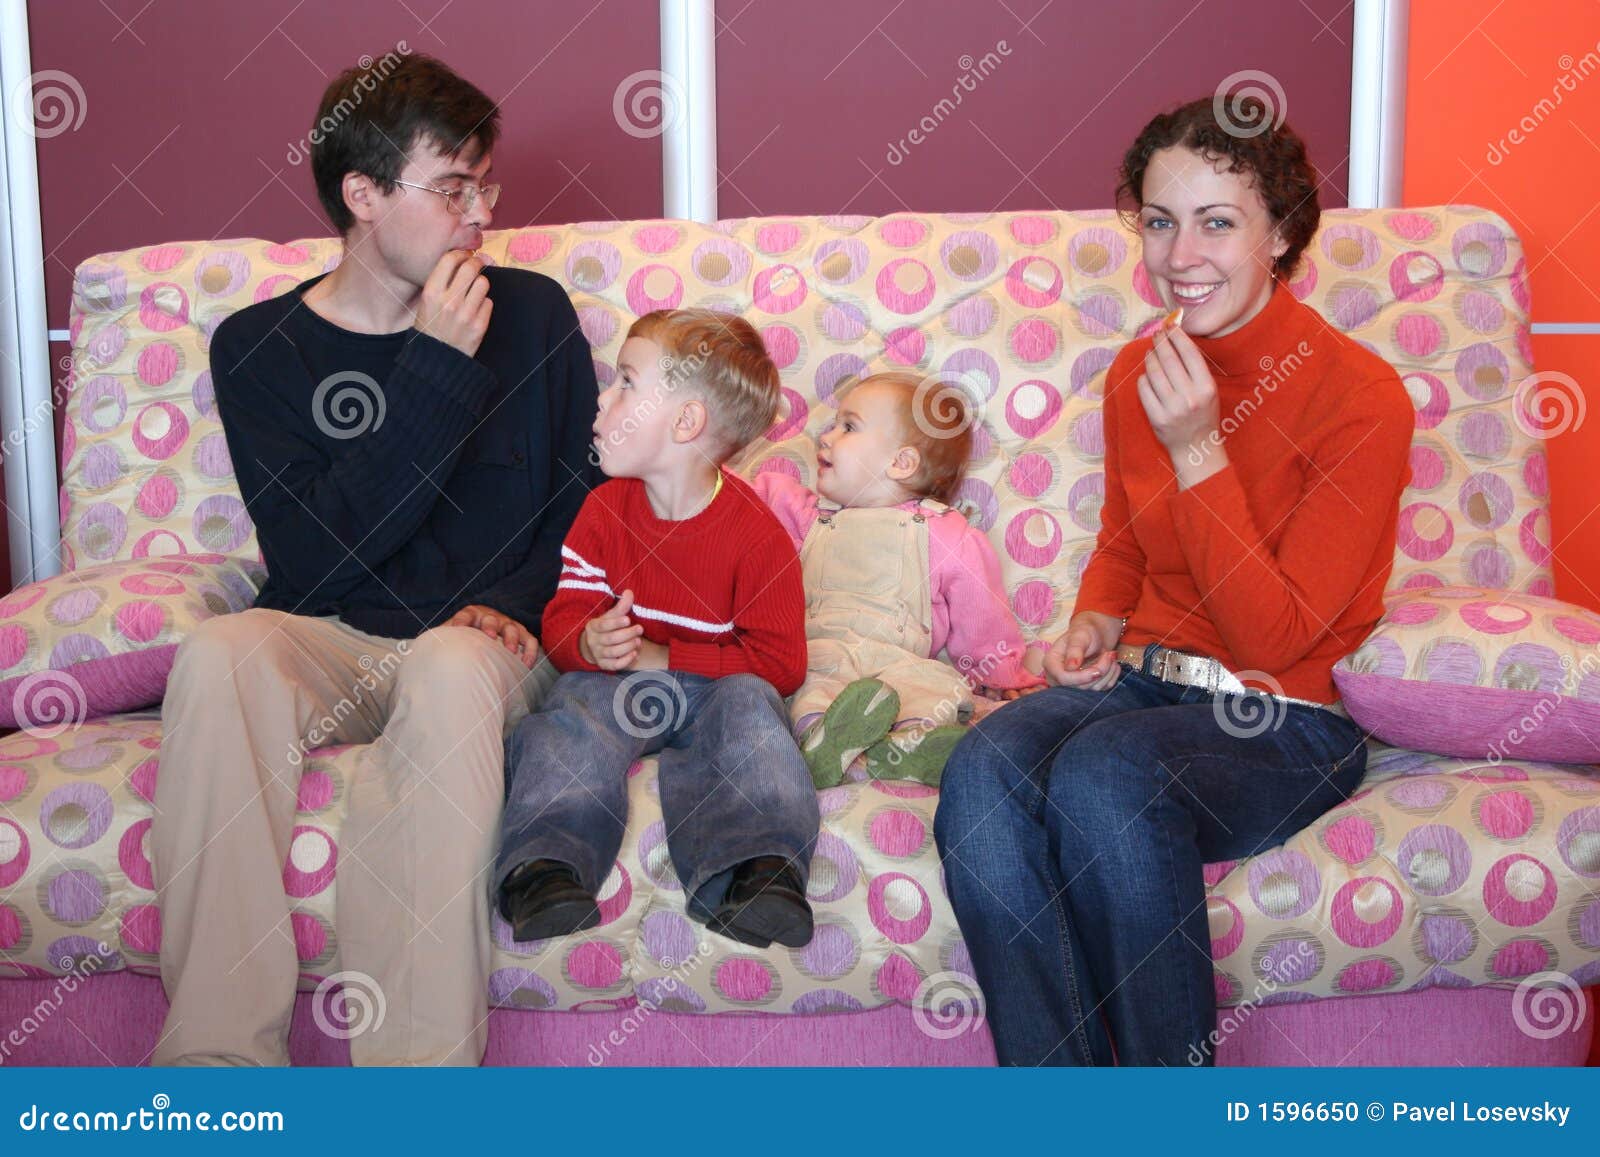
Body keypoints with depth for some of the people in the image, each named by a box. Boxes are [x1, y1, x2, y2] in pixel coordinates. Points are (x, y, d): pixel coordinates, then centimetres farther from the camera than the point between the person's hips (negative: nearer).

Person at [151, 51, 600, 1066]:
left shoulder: (532, 312, 8)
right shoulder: (258, 346, 4)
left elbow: (589, 501, 12)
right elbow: (310, 555, -10)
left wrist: (516, 605, -7)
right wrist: (438, 371, -13)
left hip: (491, 645, 0)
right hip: (330, 644, 1)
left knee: (451, 666, -36)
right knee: (219, 652, -32)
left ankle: (421, 1061, -37)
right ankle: (218, 1052, -31)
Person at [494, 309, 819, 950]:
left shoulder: (756, 535, -9)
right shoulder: (604, 509, 6)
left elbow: (779, 662, -10)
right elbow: (563, 615, 6)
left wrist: (660, 657, -14)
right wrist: (590, 643, -21)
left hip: (709, 688, -2)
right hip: (610, 682, 3)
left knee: (749, 701, -34)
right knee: (573, 716, -30)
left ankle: (759, 866, -52)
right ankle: (546, 866, -48)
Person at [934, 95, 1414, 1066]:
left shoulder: (1359, 395, -11)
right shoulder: (1138, 373, 7)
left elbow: (1276, 638, -14)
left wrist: (1198, 451, -19)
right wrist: (1096, 621, 3)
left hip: (1284, 721, -5)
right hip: (1142, 684, 5)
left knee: (1104, 776, -35)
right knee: (982, 772, -27)